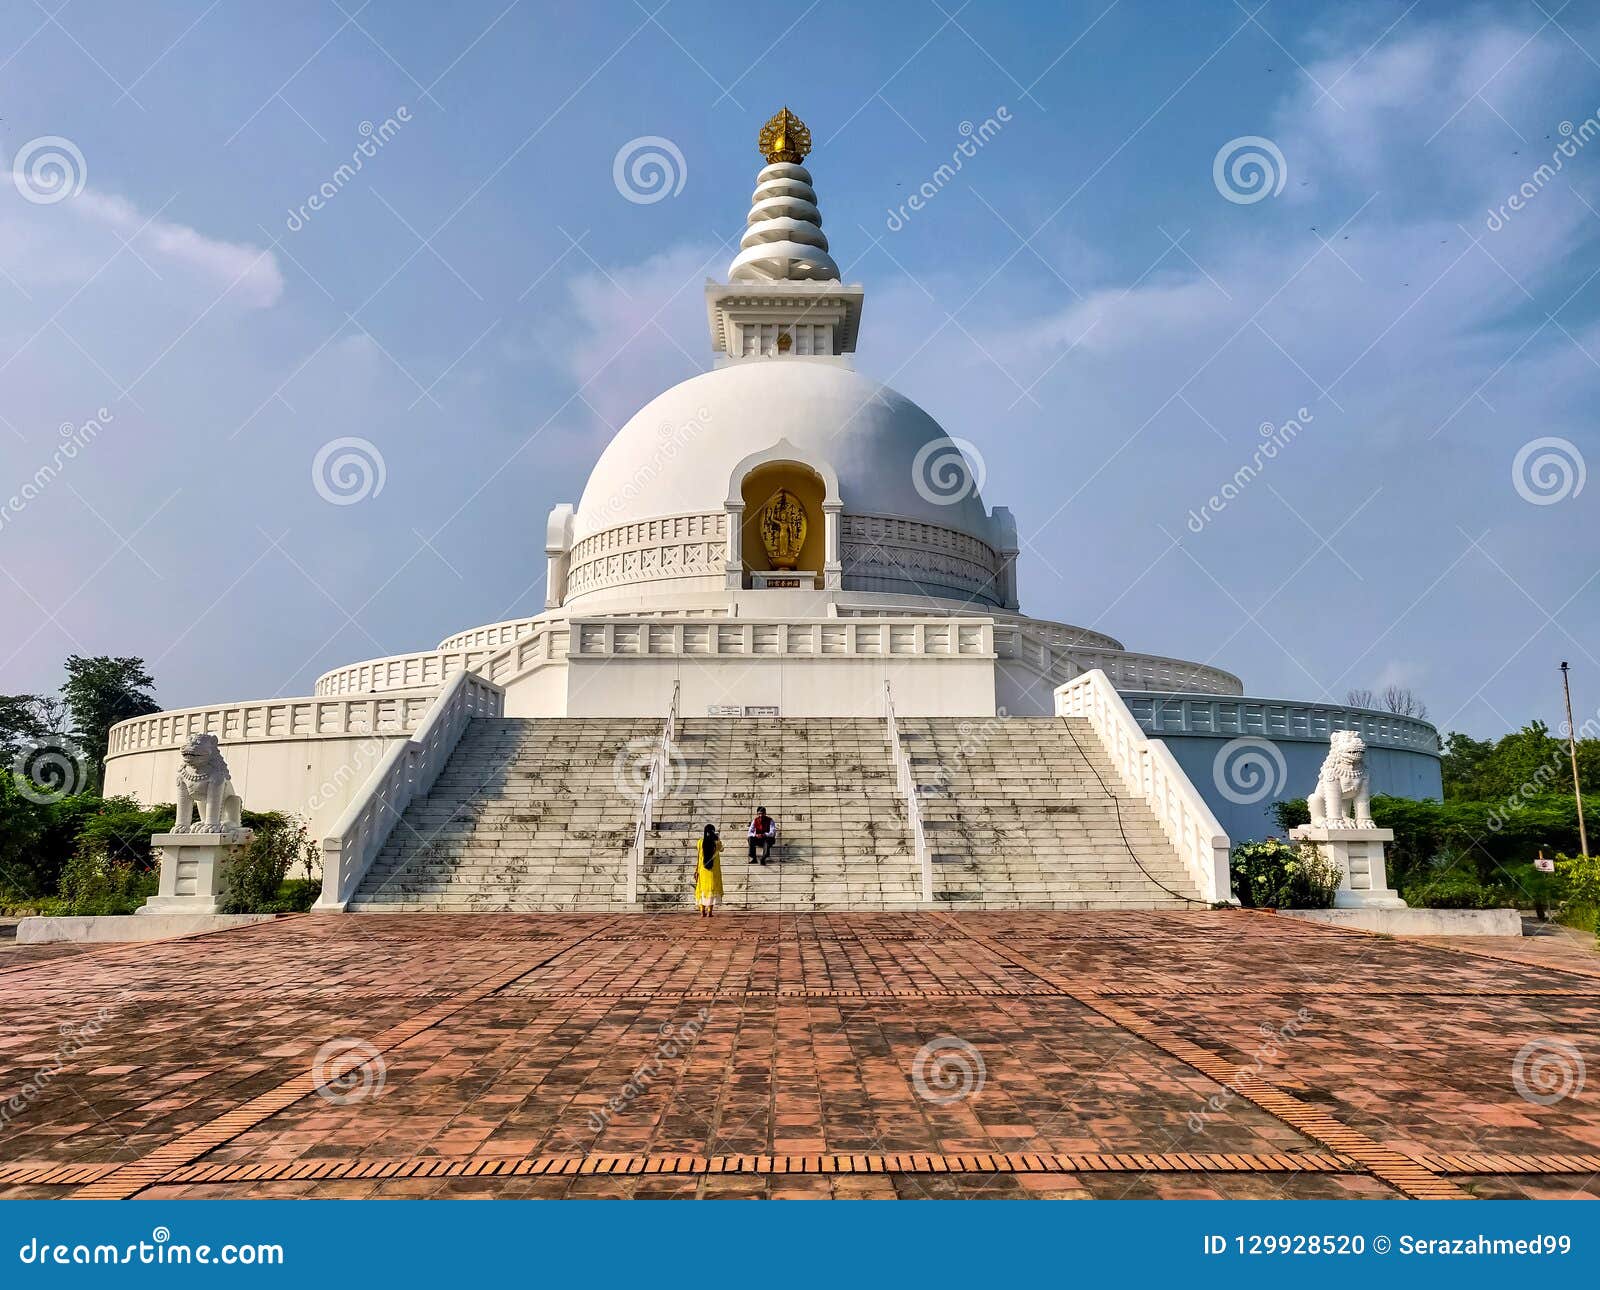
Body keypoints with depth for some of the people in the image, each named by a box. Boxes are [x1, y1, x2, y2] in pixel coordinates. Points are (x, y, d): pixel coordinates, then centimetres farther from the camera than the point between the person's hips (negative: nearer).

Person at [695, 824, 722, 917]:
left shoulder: (701, 842, -3)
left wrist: (696, 870, 4)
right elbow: (721, 850, 18)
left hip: (702, 869, 1)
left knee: (702, 889, 10)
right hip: (714, 870, -1)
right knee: (712, 889, 4)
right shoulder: (717, 842, -4)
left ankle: (702, 912, 9)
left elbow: (698, 857, -3)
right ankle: (709, 912, -2)